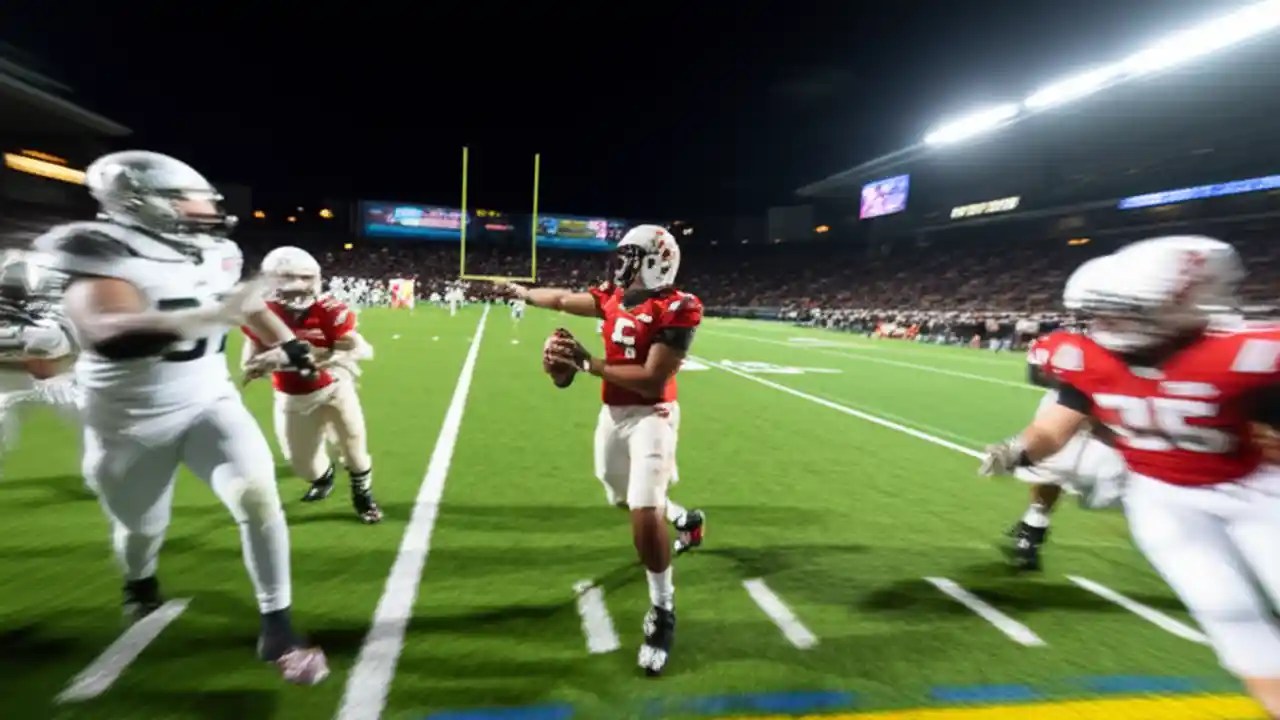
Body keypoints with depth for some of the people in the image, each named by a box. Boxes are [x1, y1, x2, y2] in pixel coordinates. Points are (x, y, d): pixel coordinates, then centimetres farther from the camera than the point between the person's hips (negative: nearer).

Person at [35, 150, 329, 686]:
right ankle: (139, 581, 56)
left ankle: (276, 630, -4)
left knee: (258, 495, -15)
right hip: (131, 422, -3)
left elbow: (247, 301, 17)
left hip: (210, 402, 4)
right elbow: (109, 337, -37)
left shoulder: (215, 252, -3)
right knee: (141, 526, 17)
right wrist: (207, 317, -45)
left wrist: (290, 346, 23)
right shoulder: (103, 251, -21)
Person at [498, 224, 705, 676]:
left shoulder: (675, 310, -19)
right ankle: (686, 520, 51)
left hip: (651, 417, -8)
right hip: (614, 413, 8)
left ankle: (662, 611, 5)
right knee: (624, 498, 22)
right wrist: (523, 293, 32)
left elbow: (653, 381, -26)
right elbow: (564, 300, 19)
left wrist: (586, 363, -26)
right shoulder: (615, 297, 2)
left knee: (645, 512, -18)